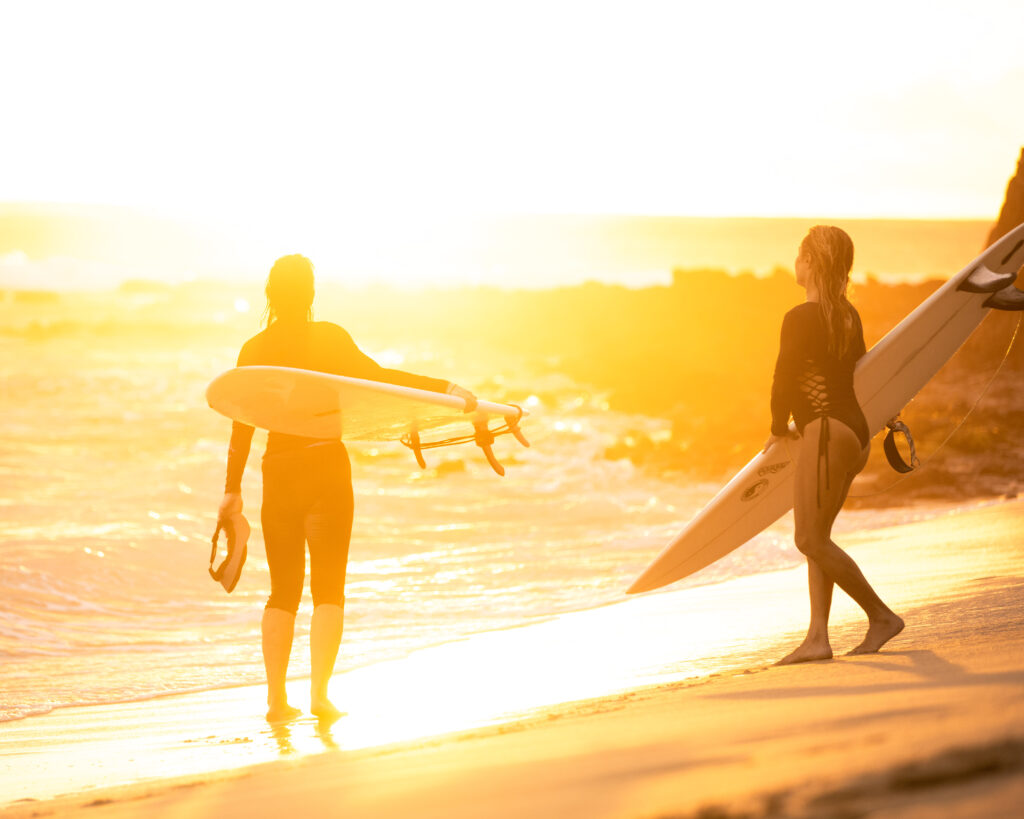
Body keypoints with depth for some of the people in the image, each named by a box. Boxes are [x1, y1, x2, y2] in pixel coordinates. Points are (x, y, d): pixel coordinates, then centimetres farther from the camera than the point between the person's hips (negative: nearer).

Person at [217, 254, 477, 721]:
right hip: (325, 467, -3)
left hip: (278, 472, 3)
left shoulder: (254, 350, 5)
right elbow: (374, 376, -16)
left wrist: (232, 490, 12)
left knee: (283, 590, 11)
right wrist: (444, 388, -18)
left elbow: (241, 423, 6)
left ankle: (276, 698, 5)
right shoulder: (327, 337, -4)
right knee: (328, 588, 1)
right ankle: (319, 692, -12)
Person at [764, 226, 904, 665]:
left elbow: (784, 380, -12)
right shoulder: (849, 316, 12)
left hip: (826, 433, -9)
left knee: (811, 539, -4)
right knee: (816, 538, 10)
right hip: (855, 431, 9)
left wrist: (779, 429, 6)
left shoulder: (801, 318, -14)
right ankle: (817, 637, 6)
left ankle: (882, 616, 0)